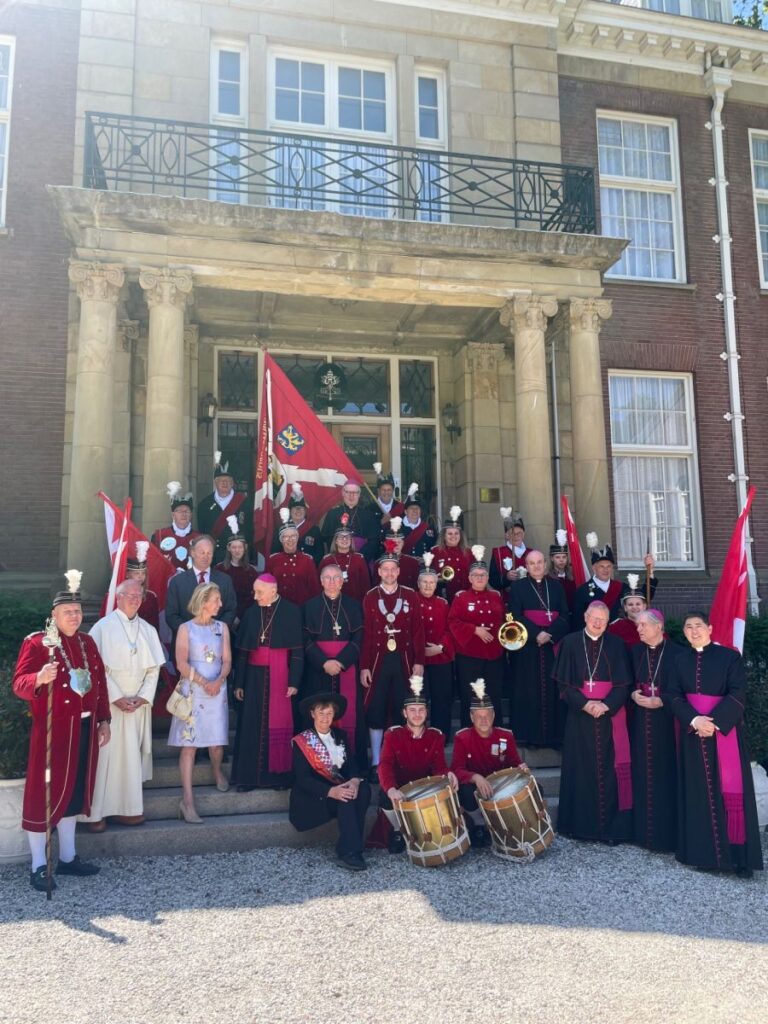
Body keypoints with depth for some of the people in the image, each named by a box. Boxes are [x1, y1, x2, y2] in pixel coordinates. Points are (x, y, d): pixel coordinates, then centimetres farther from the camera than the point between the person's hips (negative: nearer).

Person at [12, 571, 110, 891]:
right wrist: (39, 678, -37)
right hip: (52, 730, -6)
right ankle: (38, 867, 12)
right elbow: (19, 683, -15)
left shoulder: (87, 642, 10)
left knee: (75, 792, 14)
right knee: (45, 793, 1)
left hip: (84, 729, 6)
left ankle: (67, 857, 27)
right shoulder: (36, 642, -9)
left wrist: (103, 720, 11)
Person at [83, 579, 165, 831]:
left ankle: (128, 808, 10)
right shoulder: (103, 627, -4)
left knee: (133, 756, 4)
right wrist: (116, 697, -13)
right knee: (106, 756, -4)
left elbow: (154, 668, 8)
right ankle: (96, 812, 2)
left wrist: (143, 697, -4)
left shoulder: (148, 630, 10)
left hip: (139, 704, 4)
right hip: (109, 704, -4)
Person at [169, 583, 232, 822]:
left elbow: (227, 660, 6)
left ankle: (217, 770, 37)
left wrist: (218, 681, -11)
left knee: (217, 740, 4)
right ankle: (187, 799, -6)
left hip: (217, 690, 3)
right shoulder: (186, 628, 0)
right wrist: (203, 682, -15)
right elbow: (182, 663, -7)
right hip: (192, 691, -3)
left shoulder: (222, 627, 10)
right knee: (189, 743, -6)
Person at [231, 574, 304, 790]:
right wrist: (239, 683, 4)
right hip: (255, 676, 3)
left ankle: (278, 775, 12)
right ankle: (249, 776, 12)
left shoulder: (291, 611, -4)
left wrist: (294, 682, -11)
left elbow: (297, 650, -6)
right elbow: (241, 651, 7)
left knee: (279, 725, 1)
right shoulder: (251, 613, 5)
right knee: (252, 726, 4)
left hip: (280, 676, -3)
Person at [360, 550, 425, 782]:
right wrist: (364, 666, -5)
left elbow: (418, 631, 3)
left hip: (404, 660, 1)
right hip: (378, 660, -1)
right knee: (376, 711, 3)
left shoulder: (410, 596, 4)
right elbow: (365, 633, -1)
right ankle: (376, 763, 11)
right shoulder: (370, 597, 2)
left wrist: (419, 661, -3)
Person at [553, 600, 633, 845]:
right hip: (579, 716, 0)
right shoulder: (570, 643, 1)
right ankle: (580, 823, 14)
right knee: (581, 770, 4)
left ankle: (609, 827, 7)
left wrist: (605, 705, -14)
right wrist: (584, 704, -14)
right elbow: (564, 683, -1)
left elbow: (623, 684, 1)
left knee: (608, 770, 0)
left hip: (609, 715, 0)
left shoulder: (616, 645, 4)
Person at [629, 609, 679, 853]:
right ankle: (643, 830, 16)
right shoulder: (634, 651, 8)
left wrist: (659, 701, -16)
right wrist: (633, 695, -9)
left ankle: (666, 832, 10)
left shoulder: (676, 652, -5)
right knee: (642, 774, 6)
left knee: (665, 773, -1)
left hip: (667, 721, -3)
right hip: (639, 721, 4)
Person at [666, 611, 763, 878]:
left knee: (731, 789, -4)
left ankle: (739, 855, 3)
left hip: (725, 731, -3)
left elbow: (737, 694, -9)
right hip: (693, 733, 3)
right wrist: (694, 720, -15)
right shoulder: (680, 660, 8)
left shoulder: (729, 657, -2)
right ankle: (704, 852, 13)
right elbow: (673, 695, 2)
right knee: (700, 792, 5)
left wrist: (714, 722, -19)